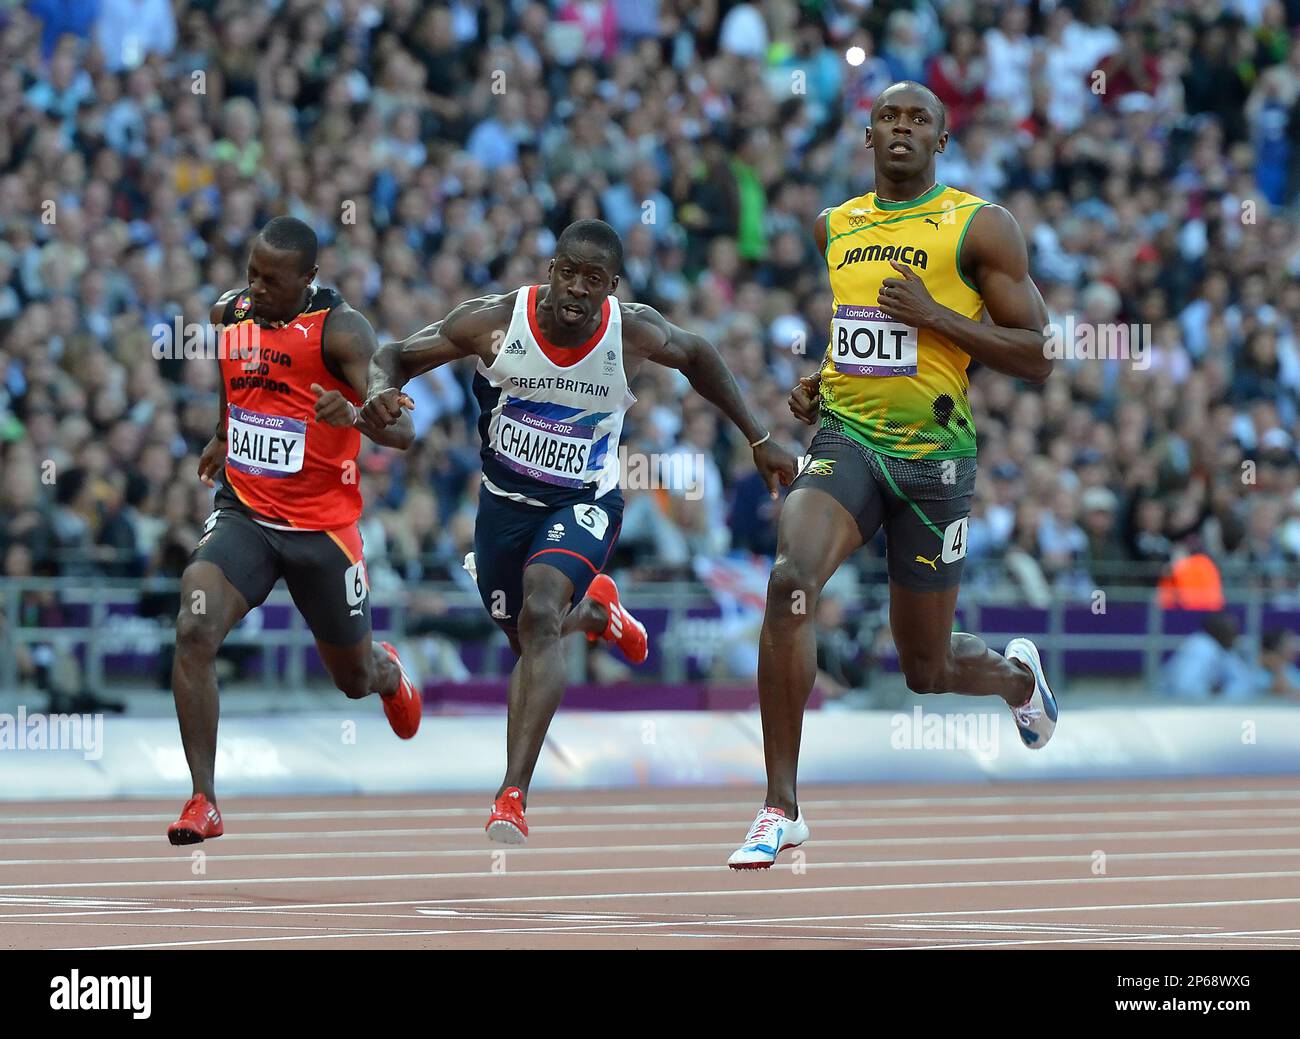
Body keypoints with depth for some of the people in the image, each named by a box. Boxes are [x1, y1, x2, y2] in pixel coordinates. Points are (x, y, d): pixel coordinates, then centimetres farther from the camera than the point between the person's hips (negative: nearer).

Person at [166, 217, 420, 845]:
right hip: (243, 514, 3)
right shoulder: (228, 316, 1)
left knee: (355, 679, 16)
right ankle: (203, 803, -20)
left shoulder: (340, 330, -16)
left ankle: (386, 672, 57)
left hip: (323, 526, -3)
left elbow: (401, 432, -24)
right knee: (194, 632, -25)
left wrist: (353, 415, -43)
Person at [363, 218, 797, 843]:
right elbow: (397, 355, -9)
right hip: (506, 501, 3)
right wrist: (381, 390, -34)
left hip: (584, 503, -3)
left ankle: (512, 797, -32)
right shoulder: (494, 321, -21)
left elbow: (696, 356, 4)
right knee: (528, 640, 20)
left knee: (538, 616, -28)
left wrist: (758, 440, 7)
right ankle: (594, 611, 59)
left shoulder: (635, 333, -19)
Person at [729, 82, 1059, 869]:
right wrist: (814, 382, 10)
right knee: (792, 581, -27)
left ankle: (1015, 673, 47)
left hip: (933, 453, -3)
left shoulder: (980, 227, -3)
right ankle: (781, 807, -22)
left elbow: (1039, 358, -6)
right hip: (845, 441, 3)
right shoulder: (833, 227, 12)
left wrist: (935, 317, -16)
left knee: (927, 670, 7)